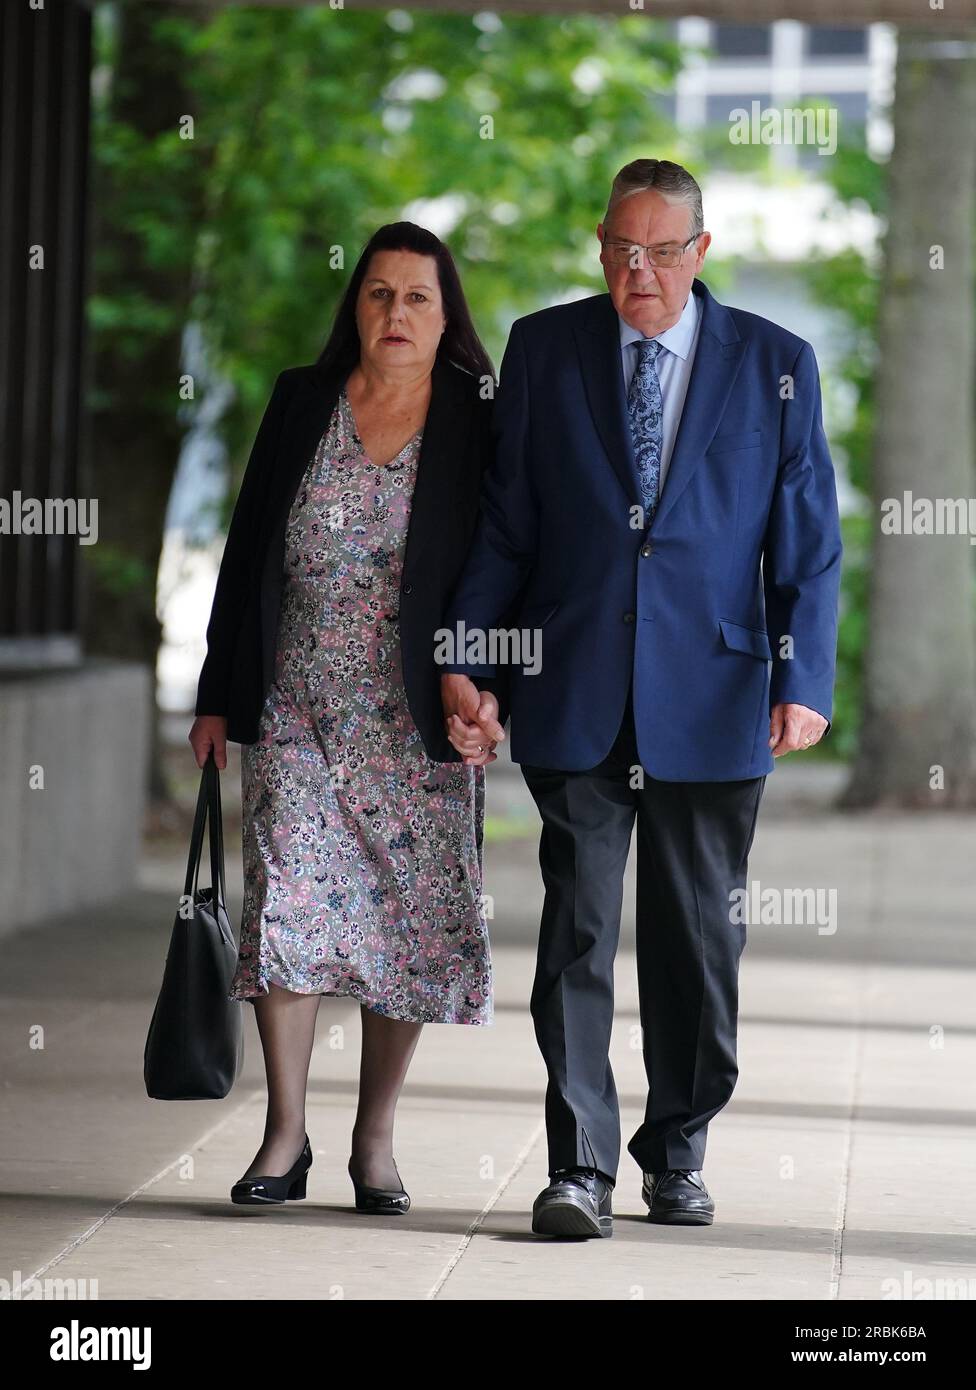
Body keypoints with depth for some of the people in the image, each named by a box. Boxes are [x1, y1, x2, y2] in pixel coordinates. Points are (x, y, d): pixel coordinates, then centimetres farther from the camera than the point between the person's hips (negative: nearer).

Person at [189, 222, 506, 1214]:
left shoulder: (481, 421, 1)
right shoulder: (302, 402, 7)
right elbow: (247, 554, 9)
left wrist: (491, 686, -13)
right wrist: (219, 695, 7)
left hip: (419, 723, -1)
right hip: (296, 711, 1)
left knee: (409, 919, 1)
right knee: (286, 900, -6)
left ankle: (375, 1140, 12)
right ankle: (285, 1134, 2)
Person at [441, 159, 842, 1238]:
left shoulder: (775, 364, 4)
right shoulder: (543, 348, 6)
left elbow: (807, 537, 3)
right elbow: (504, 520, 8)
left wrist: (803, 678, -8)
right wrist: (462, 658, -1)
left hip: (710, 701, 0)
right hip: (575, 701, 0)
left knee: (697, 936, 8)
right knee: (576, 930, -2)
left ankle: (677, 1151, 24)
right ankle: (579, 1168, 1)